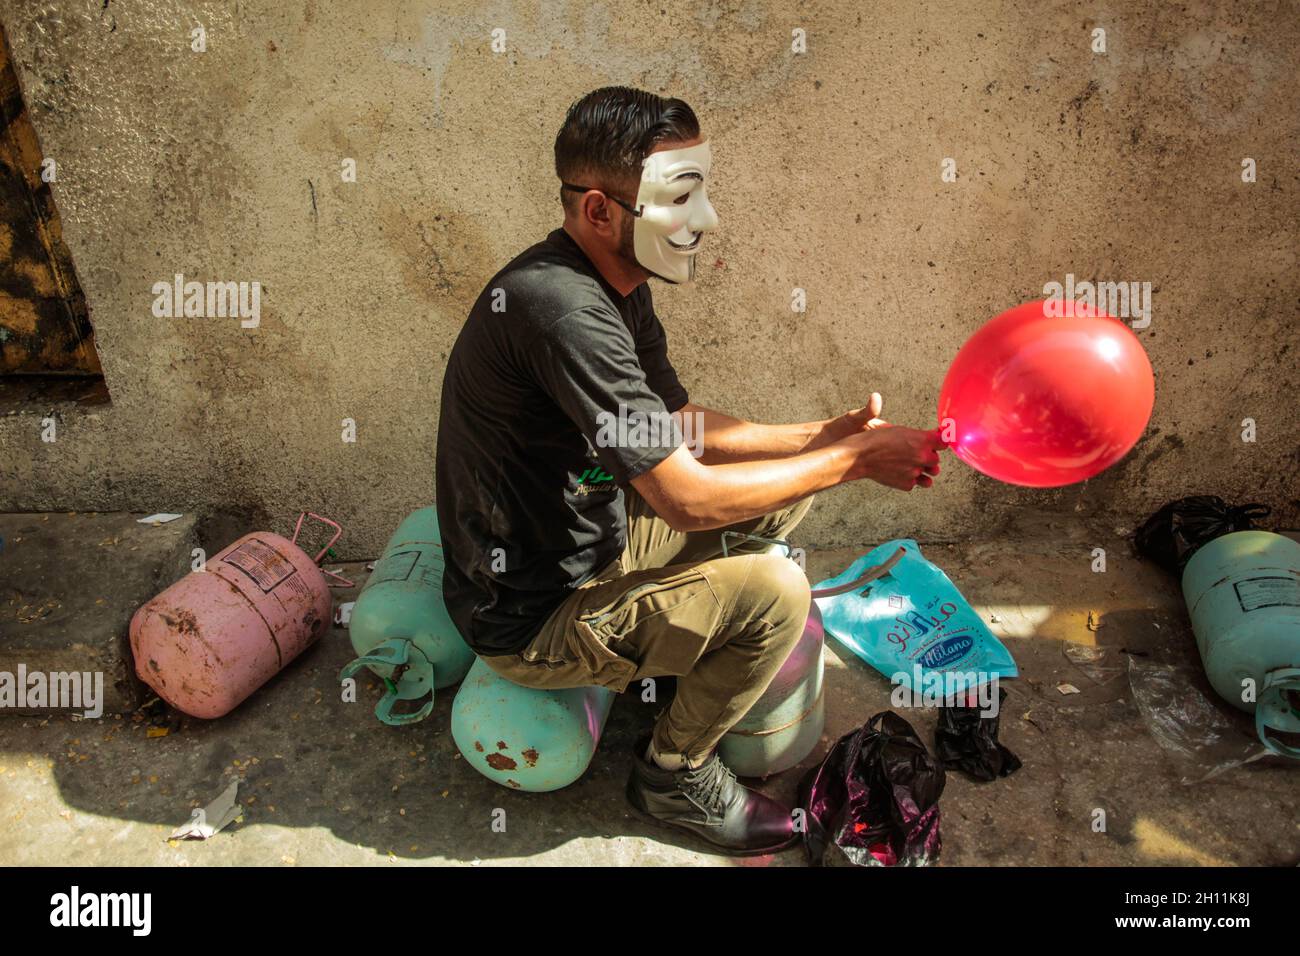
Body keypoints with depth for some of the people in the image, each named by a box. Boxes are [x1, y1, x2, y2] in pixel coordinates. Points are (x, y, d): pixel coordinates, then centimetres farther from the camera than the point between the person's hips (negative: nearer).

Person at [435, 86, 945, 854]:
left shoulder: (617, 286, 1)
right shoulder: (562, 309, -31)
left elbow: (683, 428, 8)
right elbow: (687, 498, -30)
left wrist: (825, 437, -6)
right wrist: (853, 460, -19)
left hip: (592, 546, 9)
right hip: (532, 621, -9)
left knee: (787, 486, 7)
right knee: (775, 589, -22)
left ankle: (686, 660, 20)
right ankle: (675, 771, 4)